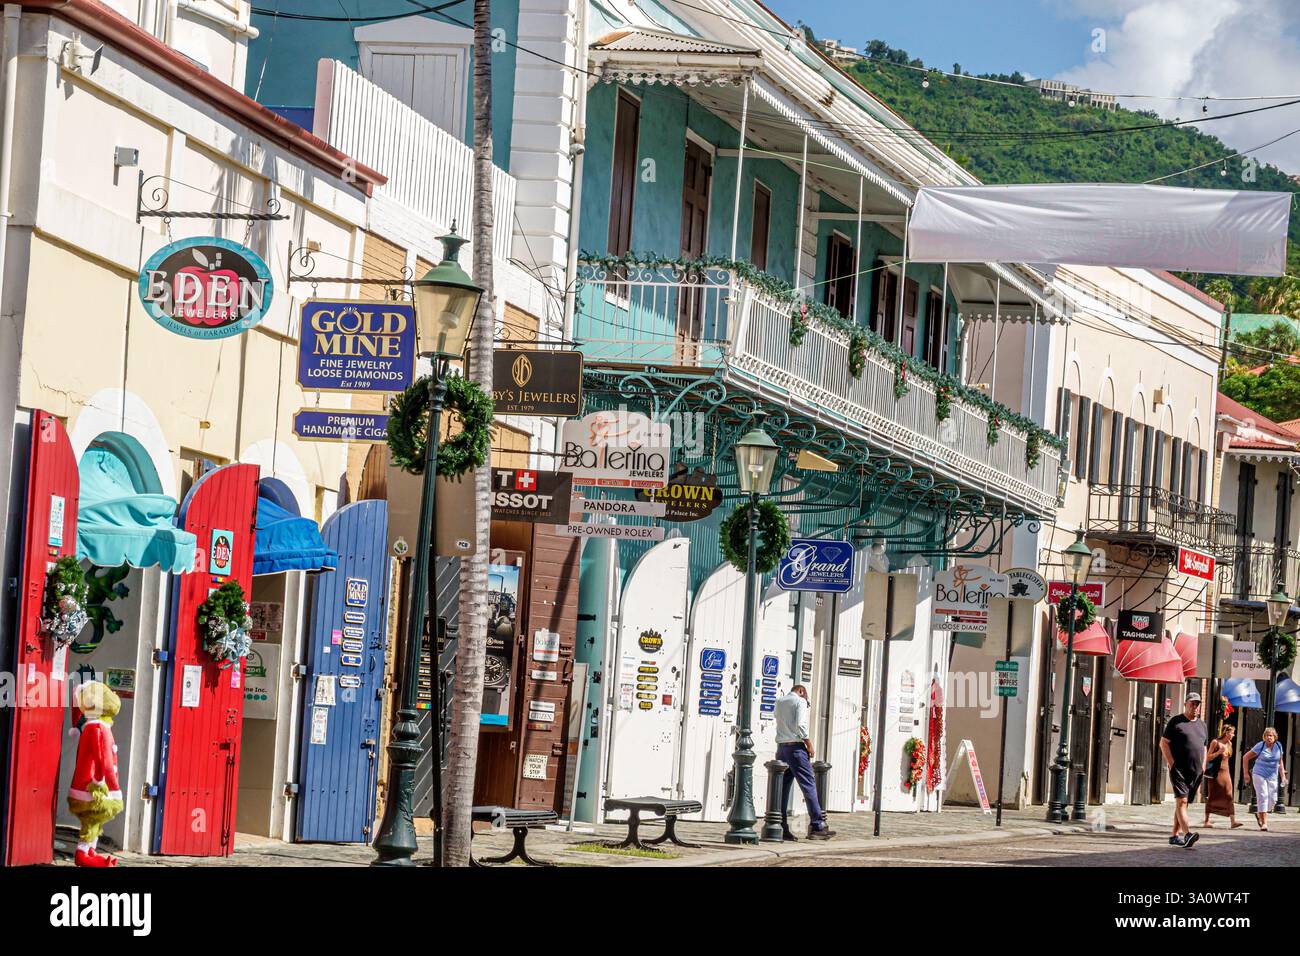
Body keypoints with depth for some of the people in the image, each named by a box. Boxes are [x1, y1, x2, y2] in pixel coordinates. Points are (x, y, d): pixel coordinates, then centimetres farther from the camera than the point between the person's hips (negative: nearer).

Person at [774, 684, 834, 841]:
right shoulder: (800, 701, -3)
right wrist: (808, 743, -7)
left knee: (782, 788, 5)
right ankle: (817, 826, -14)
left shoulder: (779, 703, 17)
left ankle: (781, 828, 1)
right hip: (795, 746, -7)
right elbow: (800, 724, -14)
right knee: (809, 785, -7)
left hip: (781, 746, 7)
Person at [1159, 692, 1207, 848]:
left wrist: (1203, 766, 14)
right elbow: (1164, 743, -3)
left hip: (1196, 771, 6)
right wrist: (1172, 764, -11)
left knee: (1183, 803, 9)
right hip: (1179, 769, -6)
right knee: (1181, 800, -16)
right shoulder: (1175, 722, -1)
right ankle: (1187, 834, -30)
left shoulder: (1202, 725, 18)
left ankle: (1175, 835, 13)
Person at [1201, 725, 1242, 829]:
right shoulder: (1215, 742, -7)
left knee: (1229, 796, -6)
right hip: (1215, 773, -5)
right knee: (1212, 796, 2)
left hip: (1226, 772, 5)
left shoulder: (1229, 744, 12)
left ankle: (1233, 821, -15)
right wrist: (1219, 752, -19)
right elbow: (1208, 758, -9)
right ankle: (1207, 820, 11)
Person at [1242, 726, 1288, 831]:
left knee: (1273, 799, 2)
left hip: (1273, 777, 5)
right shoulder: (1260, 746, -8)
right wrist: (1246, 772, -1)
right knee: (1263, 797, -13)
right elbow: (1245, 757, -2)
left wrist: (1283, 776, 11)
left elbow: (1280, 762, 16)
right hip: (1259, 775, -5)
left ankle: (1259, 814, 28)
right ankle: (1264, 823, -11)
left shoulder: (1278, 746, 4)